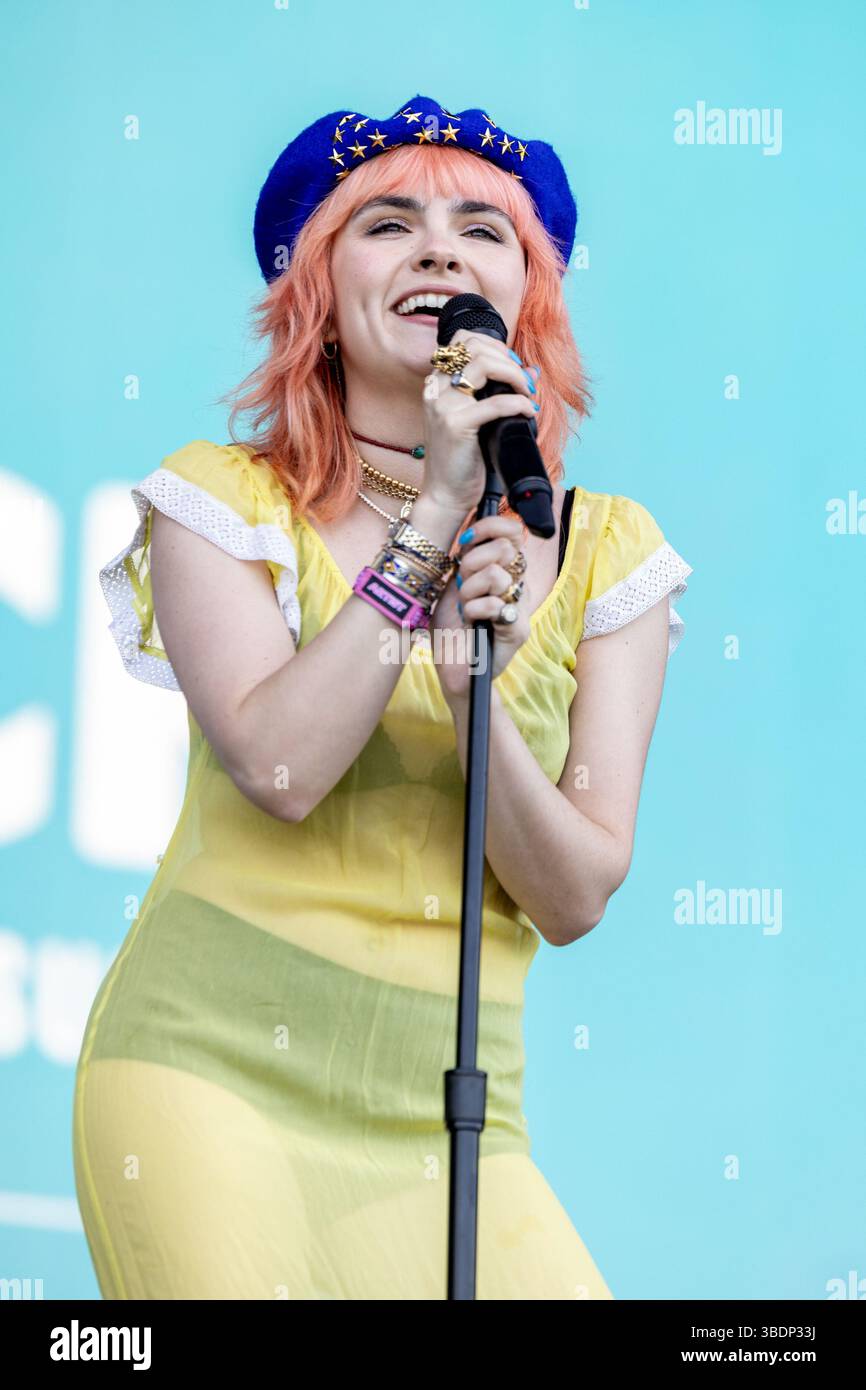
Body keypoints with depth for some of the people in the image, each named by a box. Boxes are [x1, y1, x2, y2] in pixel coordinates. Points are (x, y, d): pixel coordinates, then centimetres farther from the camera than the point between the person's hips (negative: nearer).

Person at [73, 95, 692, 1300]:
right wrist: (431, 516, -15)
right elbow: (278, 768, -16)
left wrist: (477, 688, -17)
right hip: (214, 1064, -2)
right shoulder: (227, 503, 2)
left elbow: (577, 898, -1)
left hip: (438, 1109, 2)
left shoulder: (604, 553, 6)